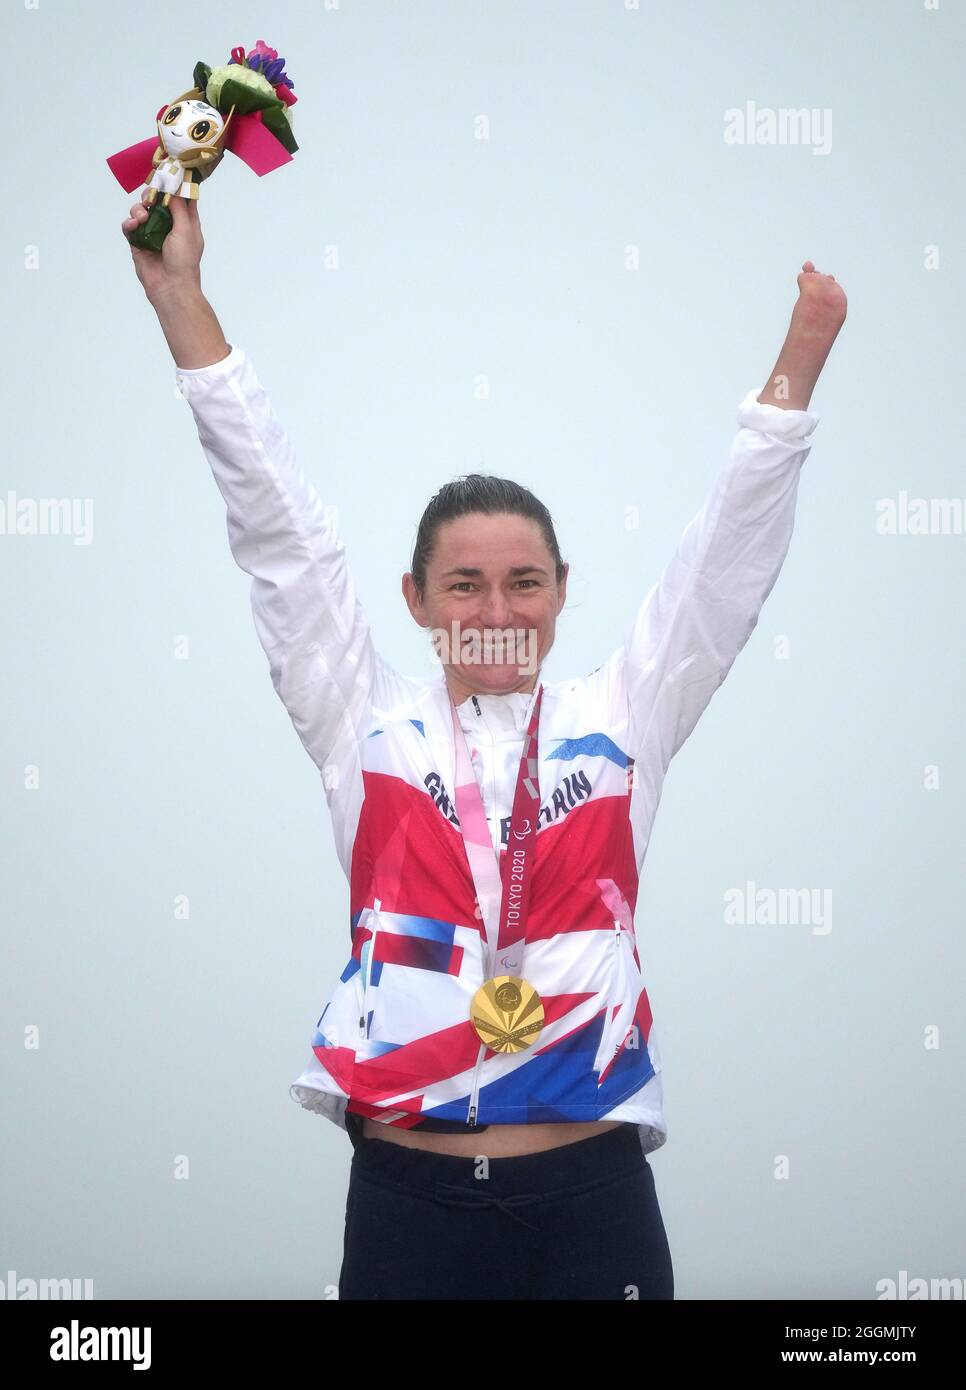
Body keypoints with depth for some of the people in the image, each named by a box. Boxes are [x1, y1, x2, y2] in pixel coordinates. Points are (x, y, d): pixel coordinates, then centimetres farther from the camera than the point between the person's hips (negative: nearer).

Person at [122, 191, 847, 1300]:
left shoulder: (620, 720, 10)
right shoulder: (368, 727, 9)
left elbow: (729, 555, 9)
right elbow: (278, 532, 6)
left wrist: (802, 348, 2)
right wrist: (181, 299, 3)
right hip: (408, 1196, 0)